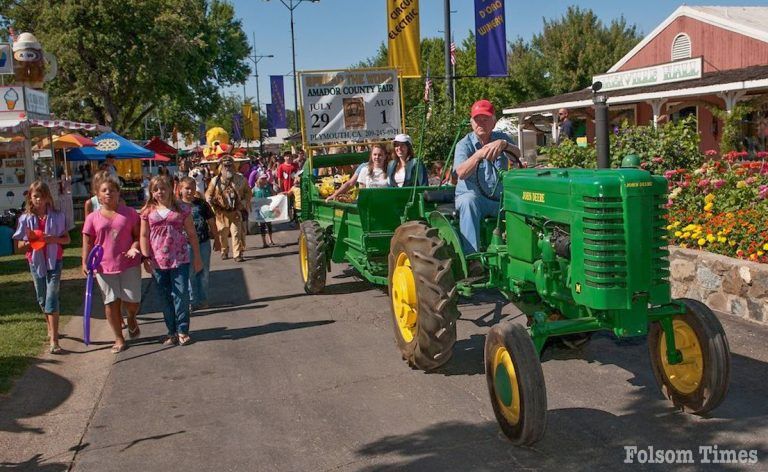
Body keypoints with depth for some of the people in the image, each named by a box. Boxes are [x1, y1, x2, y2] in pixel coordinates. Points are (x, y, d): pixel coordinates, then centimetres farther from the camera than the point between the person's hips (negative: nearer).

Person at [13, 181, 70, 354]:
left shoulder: (57, 216, -4)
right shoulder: (25, 219, 0)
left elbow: (67, 239, 1)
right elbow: (19, 245, 5)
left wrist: (54, 239, -18)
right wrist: (28, 243, -18)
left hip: (54, 261, -3)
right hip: (35, 262, 3)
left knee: (51, 298, -10)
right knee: (42, 299, 14)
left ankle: (53, 340, -12)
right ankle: (51, 329, 35)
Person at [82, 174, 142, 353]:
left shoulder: (129, 213, 1)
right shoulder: (93, 218, 3)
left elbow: (138, 235, 4)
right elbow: (87, 242, 3)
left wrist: (134, 248, -16)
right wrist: (85, 262, -10)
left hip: (129, 264, -1)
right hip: (104, 266, 1)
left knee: (132, 301, -2)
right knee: (111, 303, 6)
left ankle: (132, 319, 36)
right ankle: (119, 339, 20)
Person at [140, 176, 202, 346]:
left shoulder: (181, 209, 0)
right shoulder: (148, 211, 3)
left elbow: (192, 234, 3)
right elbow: (144, 236, 3)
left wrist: (197, 257, 3)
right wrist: (146, 257, -6)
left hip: (180, 260, -1)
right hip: (158, 261, 2)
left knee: (181, 295, -1)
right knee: (165, 298, 10)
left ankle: (182, 330, 11)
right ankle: (172, 331, 20)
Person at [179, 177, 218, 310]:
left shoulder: (202, 203, 2)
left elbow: (211, 222, 9)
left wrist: (216, 239, 10)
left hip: (204, 243, 2)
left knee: (204, 273, 10)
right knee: (190, 274, 3)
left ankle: (202, 300, 22)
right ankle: (192, 301, 13)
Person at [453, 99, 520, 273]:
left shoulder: (501, 138, 10)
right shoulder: (464, 144, 0)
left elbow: (518, 154, -11)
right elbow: (461, 173, -18)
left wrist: (504, 144, -32)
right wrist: (479, 154, -33)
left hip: (500, 198, 3)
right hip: (472, 195, -3)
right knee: (469, 201, -38)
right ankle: (472, 257, -44)